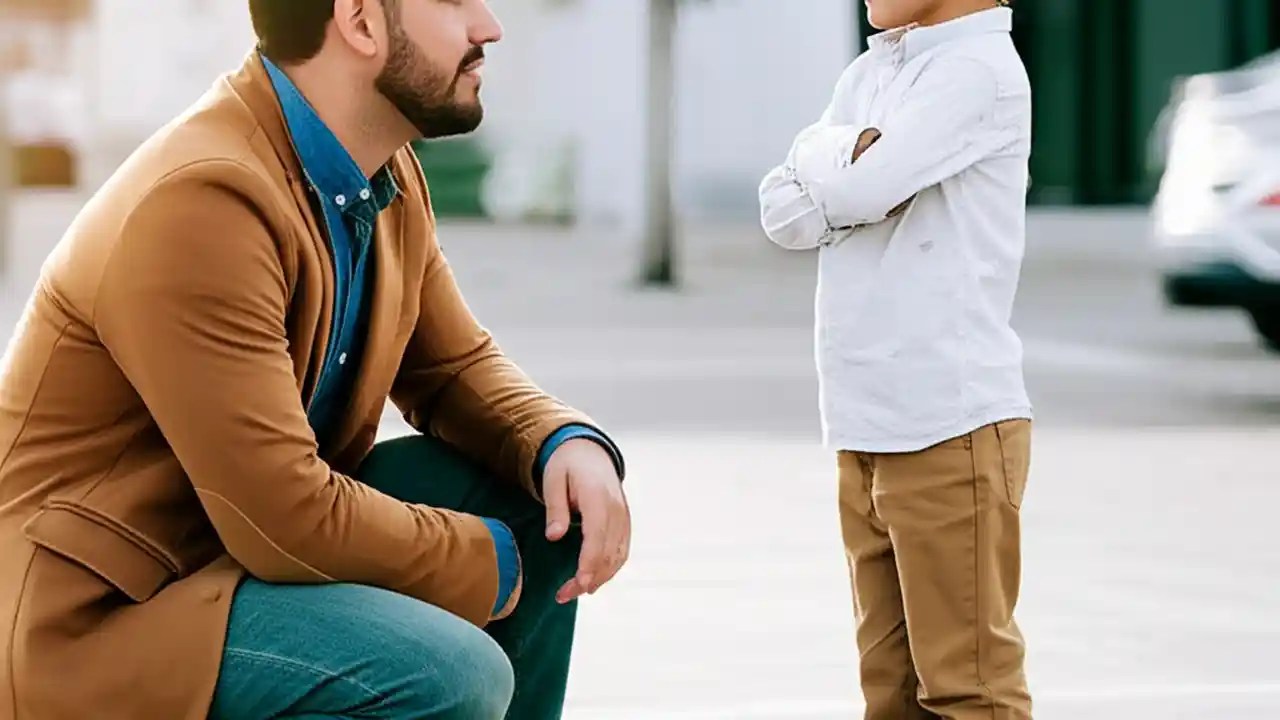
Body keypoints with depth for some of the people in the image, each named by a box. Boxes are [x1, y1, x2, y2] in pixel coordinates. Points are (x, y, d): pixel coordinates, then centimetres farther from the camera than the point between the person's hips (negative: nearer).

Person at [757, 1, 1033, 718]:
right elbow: (785, 215, 6)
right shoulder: (868, 74, 15)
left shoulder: (980, 69, -9)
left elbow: (858, 192, -20)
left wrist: (820, 163, 1)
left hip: (951, 422, -8)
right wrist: (854, 153, -11)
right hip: (866, 421, 8)